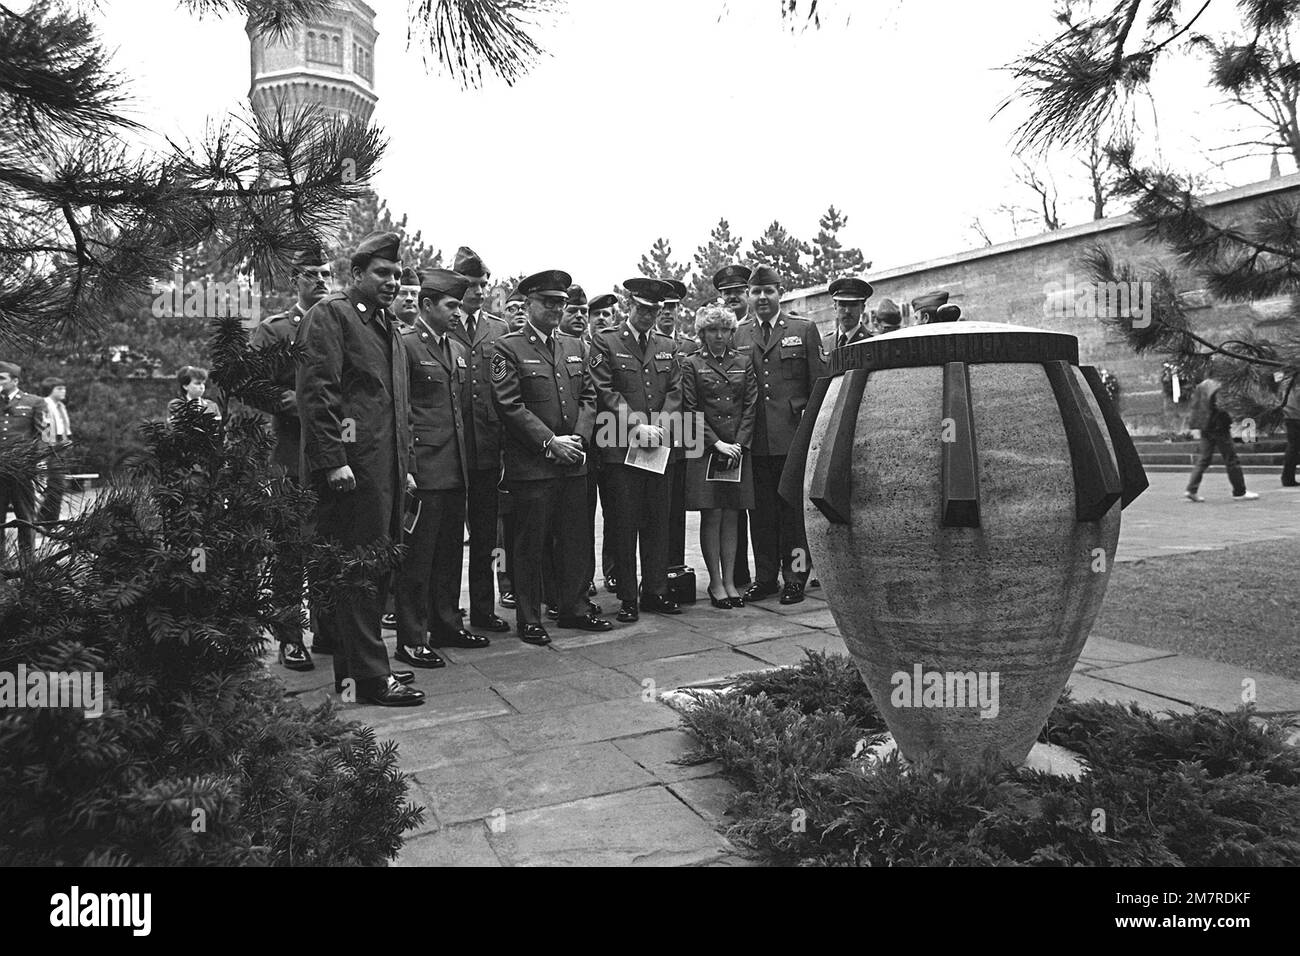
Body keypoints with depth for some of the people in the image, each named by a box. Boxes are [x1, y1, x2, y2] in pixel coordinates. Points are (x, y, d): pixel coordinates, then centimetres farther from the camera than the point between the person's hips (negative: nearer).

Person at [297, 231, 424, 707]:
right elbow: (317, 391, -13)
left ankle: (353, 664, 24)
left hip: (386, 469, 9)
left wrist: (405, 466, 20)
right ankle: (371, 677, 3)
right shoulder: (330, 314, -3)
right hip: (352, 466, -9)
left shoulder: (389, 327, 23)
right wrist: (333, 460, -19)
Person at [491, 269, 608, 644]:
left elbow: (587, 396, 14)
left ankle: (575, 607, 25)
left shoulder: (573, 346, 15)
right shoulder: (508, 348, -4)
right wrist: (550, 442, -14)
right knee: (530, 543, 1)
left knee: (576, 539, 11)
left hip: (573, 462, 6)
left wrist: (578, 437, -2)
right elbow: (509, 405, -11)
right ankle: (529, 620, 12)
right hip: (530, 465, -6)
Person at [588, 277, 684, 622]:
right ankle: (628, 598, 8)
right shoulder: (606, 343, 1)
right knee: (625, 524, 0)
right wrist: (639, 426, -14)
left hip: (661, 447, 4)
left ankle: (656, 591, 18)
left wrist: (662, 426, -6)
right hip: (622, 448, -4)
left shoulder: (666, 345, 16)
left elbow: (675, 391, 11)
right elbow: (606, 392, -7)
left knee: (658, 521, 8)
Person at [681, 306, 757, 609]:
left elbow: (751, 405, 6)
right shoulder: (691, 364, 3)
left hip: (738, 449, 3)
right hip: (705, 450, -2)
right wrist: (717, 443, -11)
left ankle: (730, 581, 9)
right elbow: (690, 409, -3)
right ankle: (715, 582, 6)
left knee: (731, 516, 4)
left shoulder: (743, 362, 11)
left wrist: (739, 443, -6)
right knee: (711, 516, -2)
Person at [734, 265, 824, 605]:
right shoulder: (738, 335, 12)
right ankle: (764, 577, 16)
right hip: (754, 439, 2)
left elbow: (818, 383, 4)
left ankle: (795, 577, 12)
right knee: (760, 511, 6)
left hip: (793, 435, -2)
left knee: (793, 509, 2)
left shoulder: (804, 330, 7)